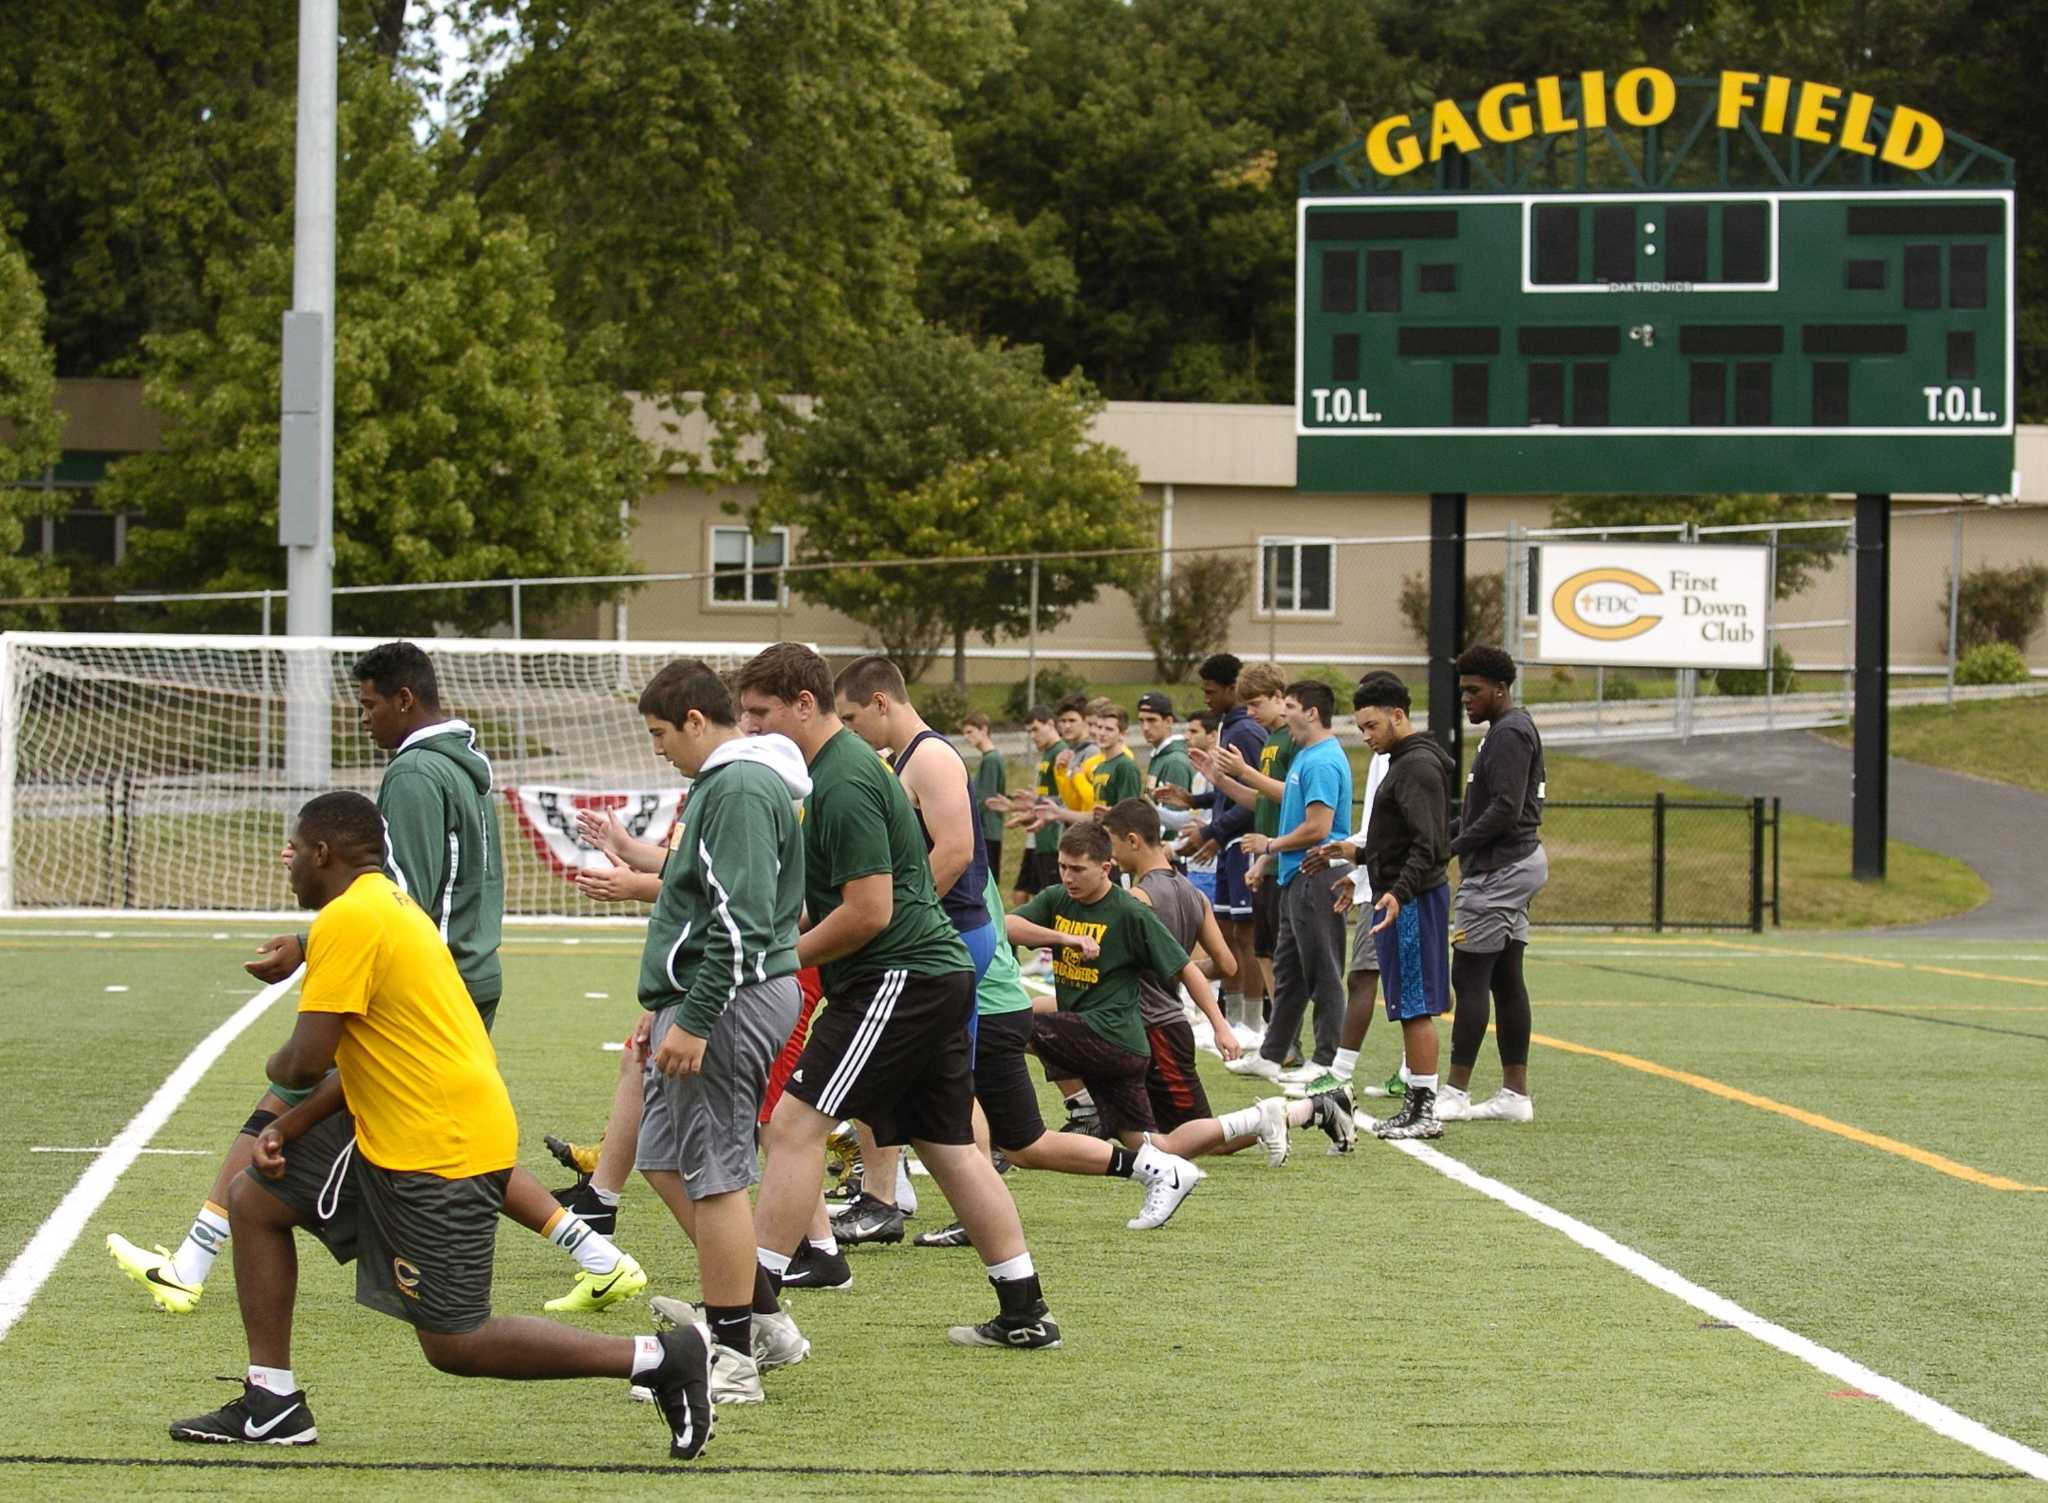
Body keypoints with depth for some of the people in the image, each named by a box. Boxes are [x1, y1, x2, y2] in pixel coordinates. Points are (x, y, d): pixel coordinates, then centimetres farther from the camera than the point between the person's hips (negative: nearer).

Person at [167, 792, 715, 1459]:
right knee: (255, 1198, 15)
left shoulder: (348, 920, -16)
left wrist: (275, 1068, 5)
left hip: (442, 1152, -10)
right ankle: (272, 1404, 18)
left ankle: (663, 1357, -3)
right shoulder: (388, 904, 16)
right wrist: (288, 1128, 8)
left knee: (454, 1344, -4)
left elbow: (307, 1062, -19)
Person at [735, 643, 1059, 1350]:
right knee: (948, 1145, 12)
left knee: (795, 1123, -12)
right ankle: (1025, 1313, 14)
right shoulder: (842, 763, 16)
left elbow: (869, 912, -20)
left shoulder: (843, 783, -16)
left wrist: (783, 959, -9)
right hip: (936, 974, 11)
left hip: (898, 977, -11)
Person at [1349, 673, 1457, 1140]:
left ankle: (1424, 1112, -7)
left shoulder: (1418, 766, -15)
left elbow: (1426, 845, -24)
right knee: (1412, 1008, 11)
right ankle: (1415, 1105, 14)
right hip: (1399, 896, 10)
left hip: (1411, 900, -10)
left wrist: (1400, 892, -34)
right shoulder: (1405, 761, 17)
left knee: (1415, 1008, -8)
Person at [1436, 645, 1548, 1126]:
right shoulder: (1511, 730, 18)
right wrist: (1446, 832, 13)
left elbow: (1505, 811, -23)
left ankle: (1455, 1093, -7)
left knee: (1469, 978, -8)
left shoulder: (1509, 734, -15)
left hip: (1499, 870, -11)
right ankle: (1515, 1093, 11)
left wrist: (1452, 847, -20)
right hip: (1515, 864, 11)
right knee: (1506, 980, 10)